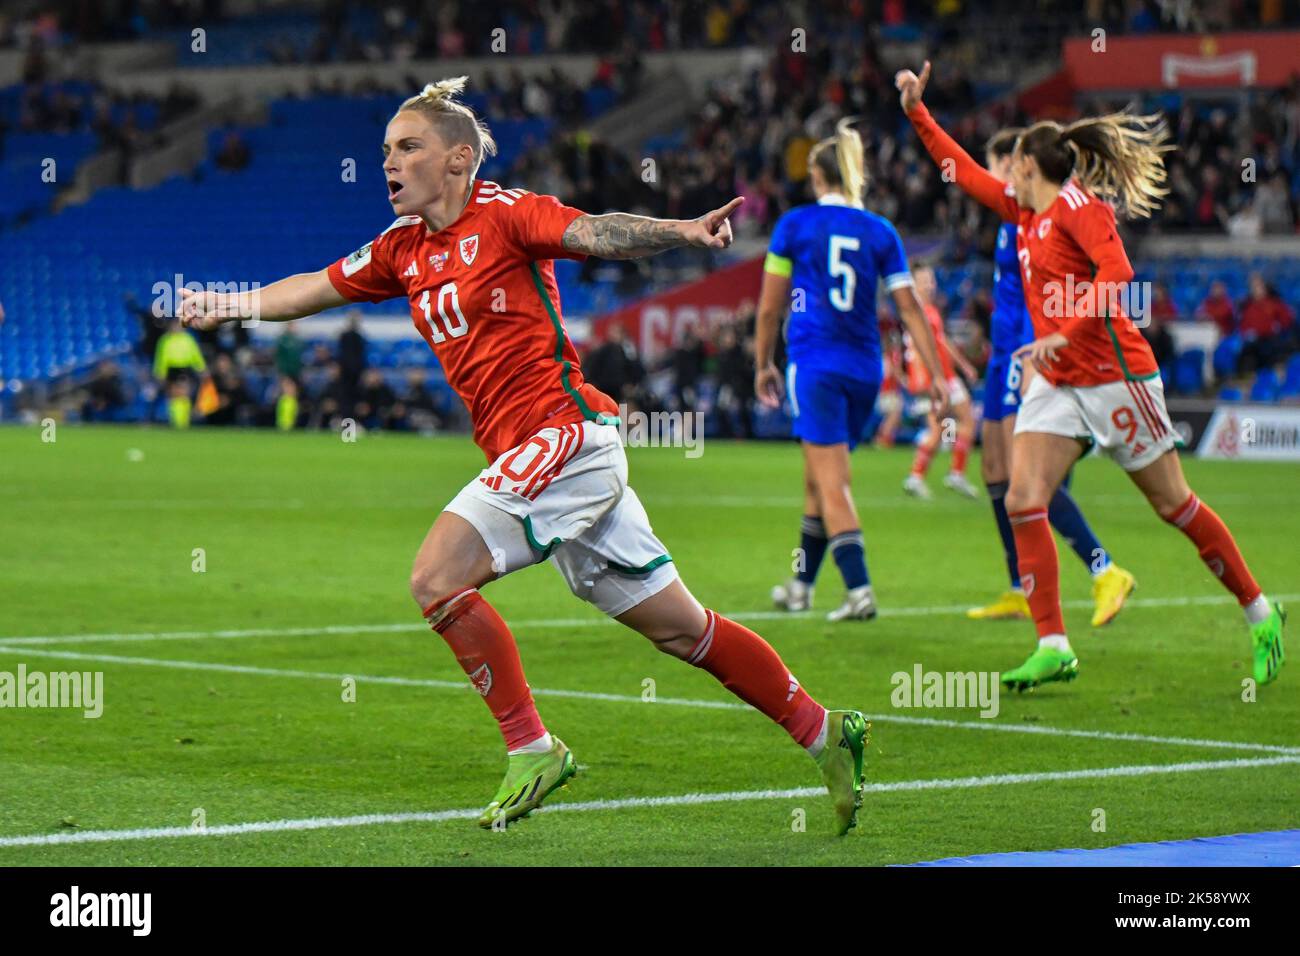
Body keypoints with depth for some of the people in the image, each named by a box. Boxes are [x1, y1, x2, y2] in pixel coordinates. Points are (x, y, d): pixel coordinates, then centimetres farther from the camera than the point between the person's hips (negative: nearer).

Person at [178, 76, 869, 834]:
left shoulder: (504, 214, -6)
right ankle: (824, 731, 15)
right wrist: (228, 305, 28)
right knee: (678, 628, 9)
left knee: (438, 578, -16)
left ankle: (532, 750, -9)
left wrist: (683, 231, -36)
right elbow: (316, 289, 27)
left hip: (562, 431, -8)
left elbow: (594, 233, -21)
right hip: (524, 452, 8)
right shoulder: (404, 249, 16)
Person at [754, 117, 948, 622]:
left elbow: (770, 305, 2)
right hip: (864, 367, 4)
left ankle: (859, 591, -19)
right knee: (818, 479, 18)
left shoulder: (795, 224, -2)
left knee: (832, 482, -7)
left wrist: (763, 364, 14)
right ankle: (801, 585, 28)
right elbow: (909, 306, 2)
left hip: (813, 363, -4)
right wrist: (936, 373, 4)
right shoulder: (881, 231, 6)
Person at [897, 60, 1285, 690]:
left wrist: (1064, 333, -30)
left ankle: (1259, 613, 16)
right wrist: (916, 112, 21)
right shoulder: (1026, 212, 13)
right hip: (1057, 383, 8)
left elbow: (1116, 270, -25)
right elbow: (963, 170, 25)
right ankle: (1053, 646, -8)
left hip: (1113, 373, -8)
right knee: (1022, 502, -9)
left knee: (1173, 504, 1)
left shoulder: (1077, 203, -11)